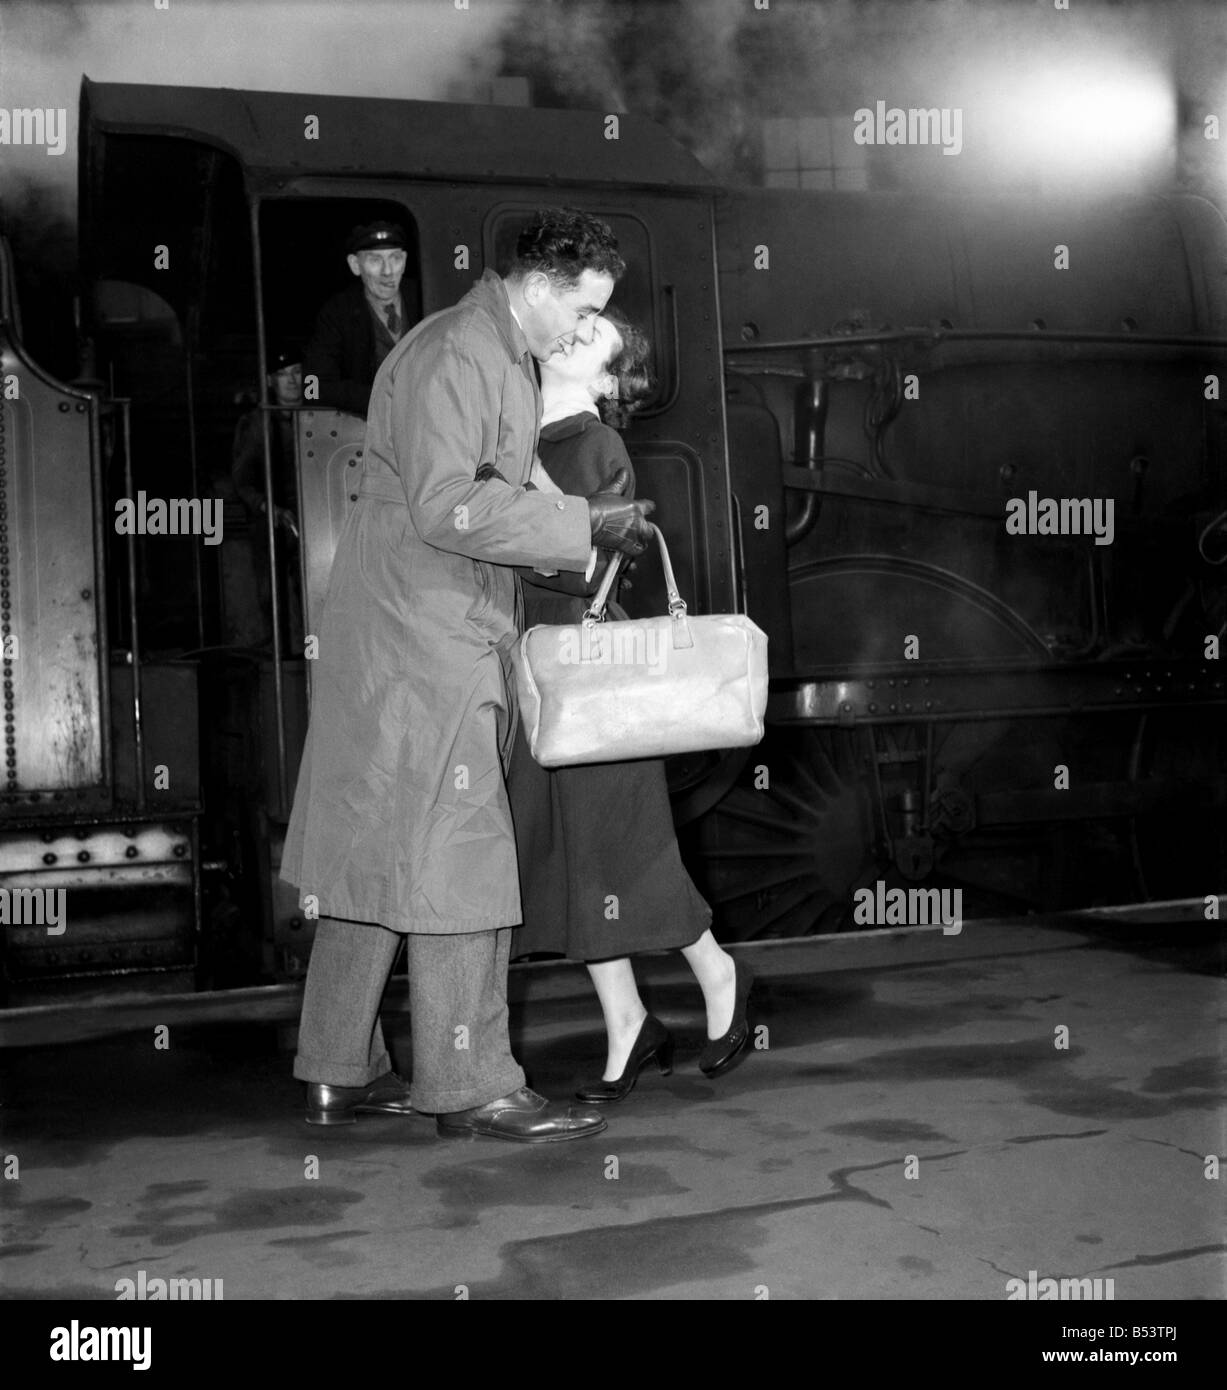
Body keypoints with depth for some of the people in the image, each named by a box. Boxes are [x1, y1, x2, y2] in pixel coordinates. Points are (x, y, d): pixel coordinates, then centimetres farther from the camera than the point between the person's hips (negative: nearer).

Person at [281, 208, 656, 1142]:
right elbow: (448, 507, -23)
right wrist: (582, 526, -19)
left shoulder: (507, 361, 20)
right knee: (453, 855, -6)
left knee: (373, 853, 12)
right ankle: (469, 1085, 4)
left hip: (450, 632, 10)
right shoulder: (453, 353, -13)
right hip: (420, 638, -10)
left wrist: (586, 523, 12)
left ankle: (341, 1072, 21)